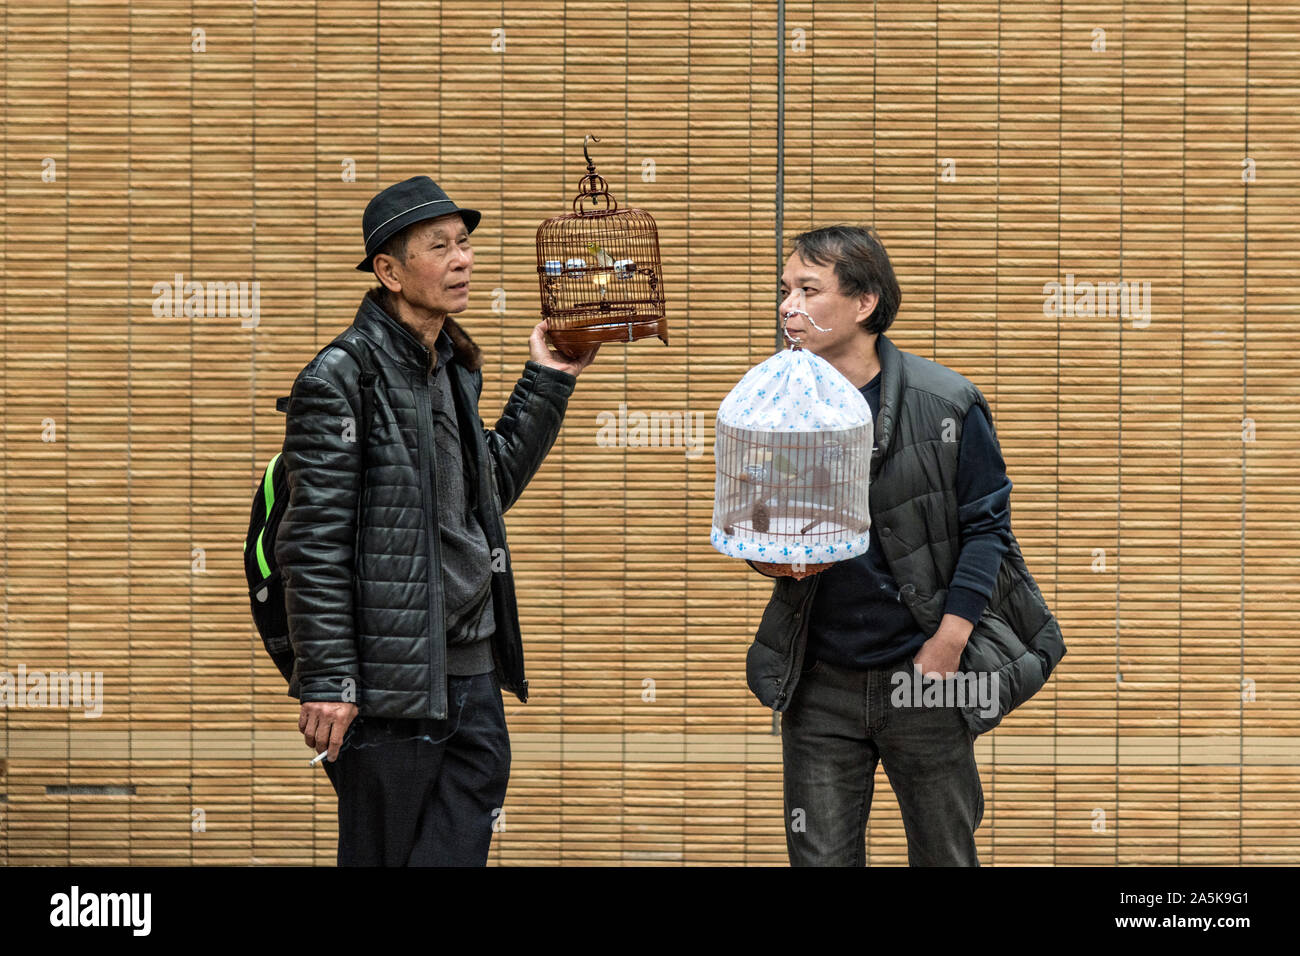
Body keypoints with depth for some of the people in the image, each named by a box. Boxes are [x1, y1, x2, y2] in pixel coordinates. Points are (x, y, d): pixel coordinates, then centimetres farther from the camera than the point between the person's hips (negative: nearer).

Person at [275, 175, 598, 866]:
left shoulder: (454, 367, 14)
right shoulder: (341, 378, -11)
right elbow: (313, 544, -14)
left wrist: (547, 383, 20)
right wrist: (326, 682, -17)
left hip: (471, 672, 8)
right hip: (391, 676, -7)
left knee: (460, 851, 7)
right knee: (383, 854, 1)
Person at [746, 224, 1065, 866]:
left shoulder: (945, 404, -8)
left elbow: (987, 525, -3)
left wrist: (950, 639, -11)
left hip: (922, 672, -3)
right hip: (819, 686, 3)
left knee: (944, 858, 9)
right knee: (819, 860, 3)